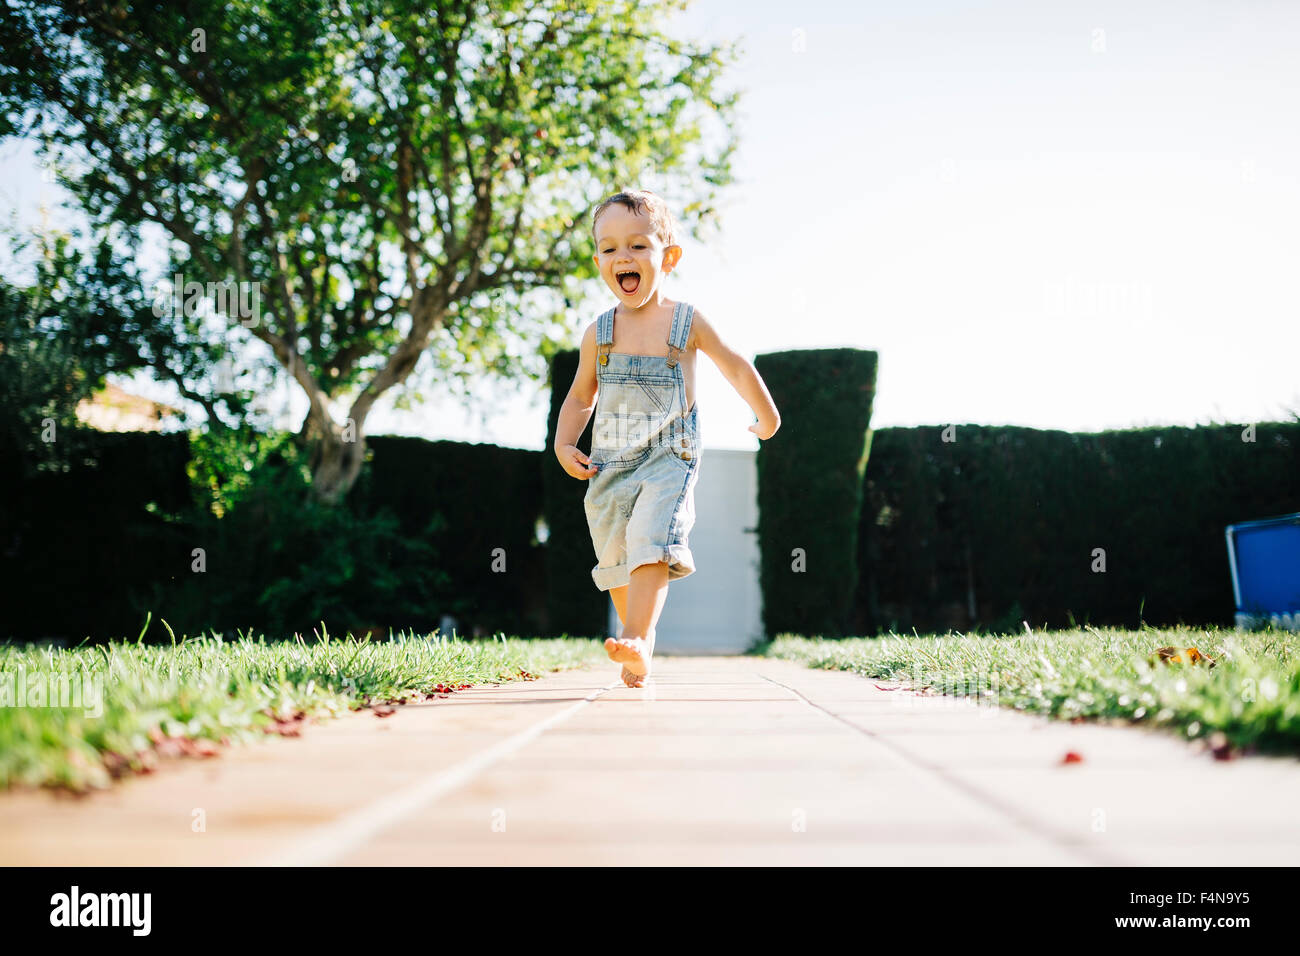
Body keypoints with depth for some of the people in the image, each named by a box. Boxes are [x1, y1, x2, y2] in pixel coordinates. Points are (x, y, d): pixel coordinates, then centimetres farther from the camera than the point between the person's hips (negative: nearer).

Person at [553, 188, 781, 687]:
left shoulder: (687, 323, -2)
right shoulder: (597, 334, 4)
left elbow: (735, 365, 12)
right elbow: (580, 396, 16)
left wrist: (766, 415, 23)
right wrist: (564, 443, 0)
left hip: (668, 458, -4)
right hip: (609, 461, 4)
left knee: (651, 541, -23)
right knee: (616, 558, 10)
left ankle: (635, 641, -32)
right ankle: (642, 641, 27)